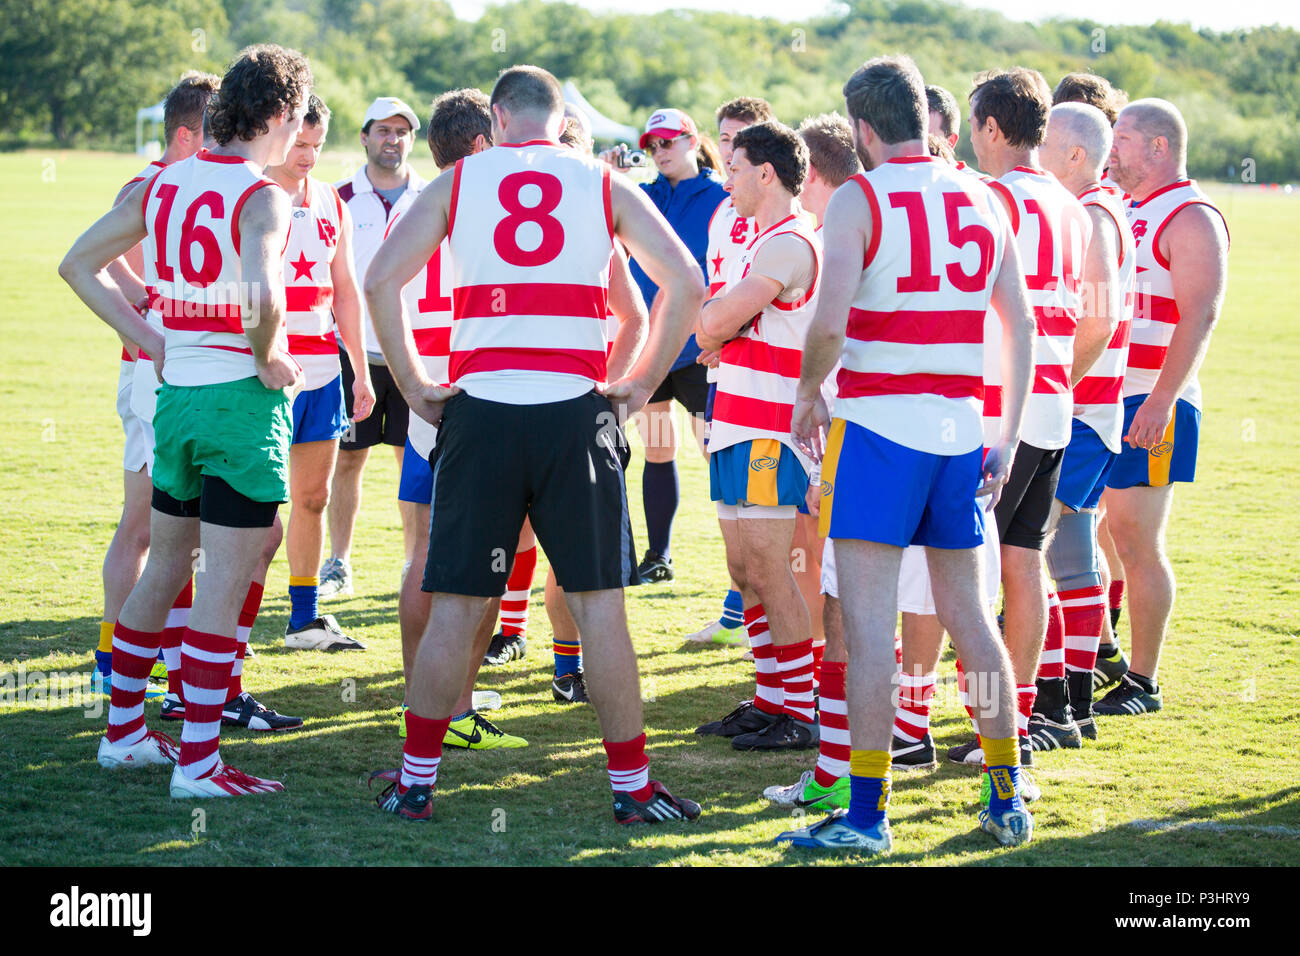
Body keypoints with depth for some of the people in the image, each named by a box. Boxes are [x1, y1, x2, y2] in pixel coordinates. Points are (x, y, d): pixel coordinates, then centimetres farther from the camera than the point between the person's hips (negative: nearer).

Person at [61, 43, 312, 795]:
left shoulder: (162, 184, 7)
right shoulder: (261, 197, -15)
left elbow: (78, 264, 12)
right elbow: (261, 295, -34)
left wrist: (153, 342, 11)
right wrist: (270, 359, -15)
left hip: (176, 394, 7)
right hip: (244, 398, -7)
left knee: (165, 568, 20)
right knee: (225, 585, -1)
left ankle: (124, 731, 29)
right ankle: (199, 763, 1)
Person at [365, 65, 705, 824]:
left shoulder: (457, 183, 8)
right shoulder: (604, 185, 8)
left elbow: (380, 280, -1)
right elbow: (686, 284, 0)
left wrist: (413, 387, 5)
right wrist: (644, 384, 6)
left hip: (479, 412, 1)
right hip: (574, 412, 0)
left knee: (456, 604, 7)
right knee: (599, 602, 4)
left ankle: (416, 781, 14)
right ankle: (632, 784, 9)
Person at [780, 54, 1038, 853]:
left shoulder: (859, 200, -6)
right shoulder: (983, 201, 10)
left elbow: (830, 323, -18)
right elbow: (1022, 327, 12)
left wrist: (809, 393, 0)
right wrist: (1008, 439, 17)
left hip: (877, 425, -6)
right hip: (960, 429, 6)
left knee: (869, 622, -3)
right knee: (969, 614, 14)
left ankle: (867, 811, -3)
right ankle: (1009, 798, 20)